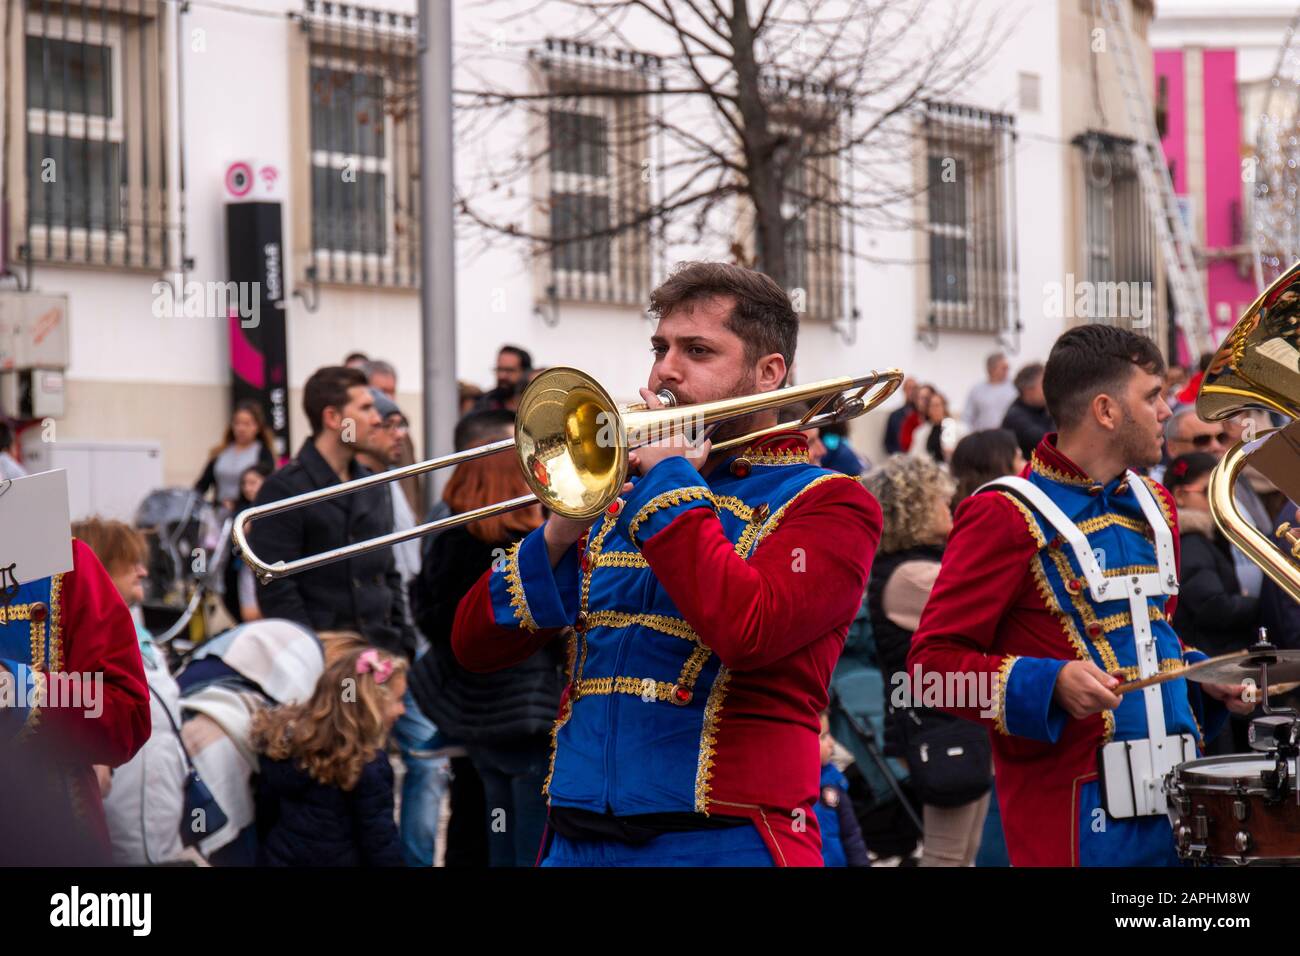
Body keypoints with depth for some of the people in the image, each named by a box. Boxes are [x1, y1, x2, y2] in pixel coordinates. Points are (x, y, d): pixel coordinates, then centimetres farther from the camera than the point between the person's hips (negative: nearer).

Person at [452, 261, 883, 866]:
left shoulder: (828, 503, -1)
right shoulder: (614, 502, 15)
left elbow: (748, 631, -21)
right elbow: (475, 645, 10)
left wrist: (670, 477, -10)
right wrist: (560, 536, -6)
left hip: (724, 842, -5)